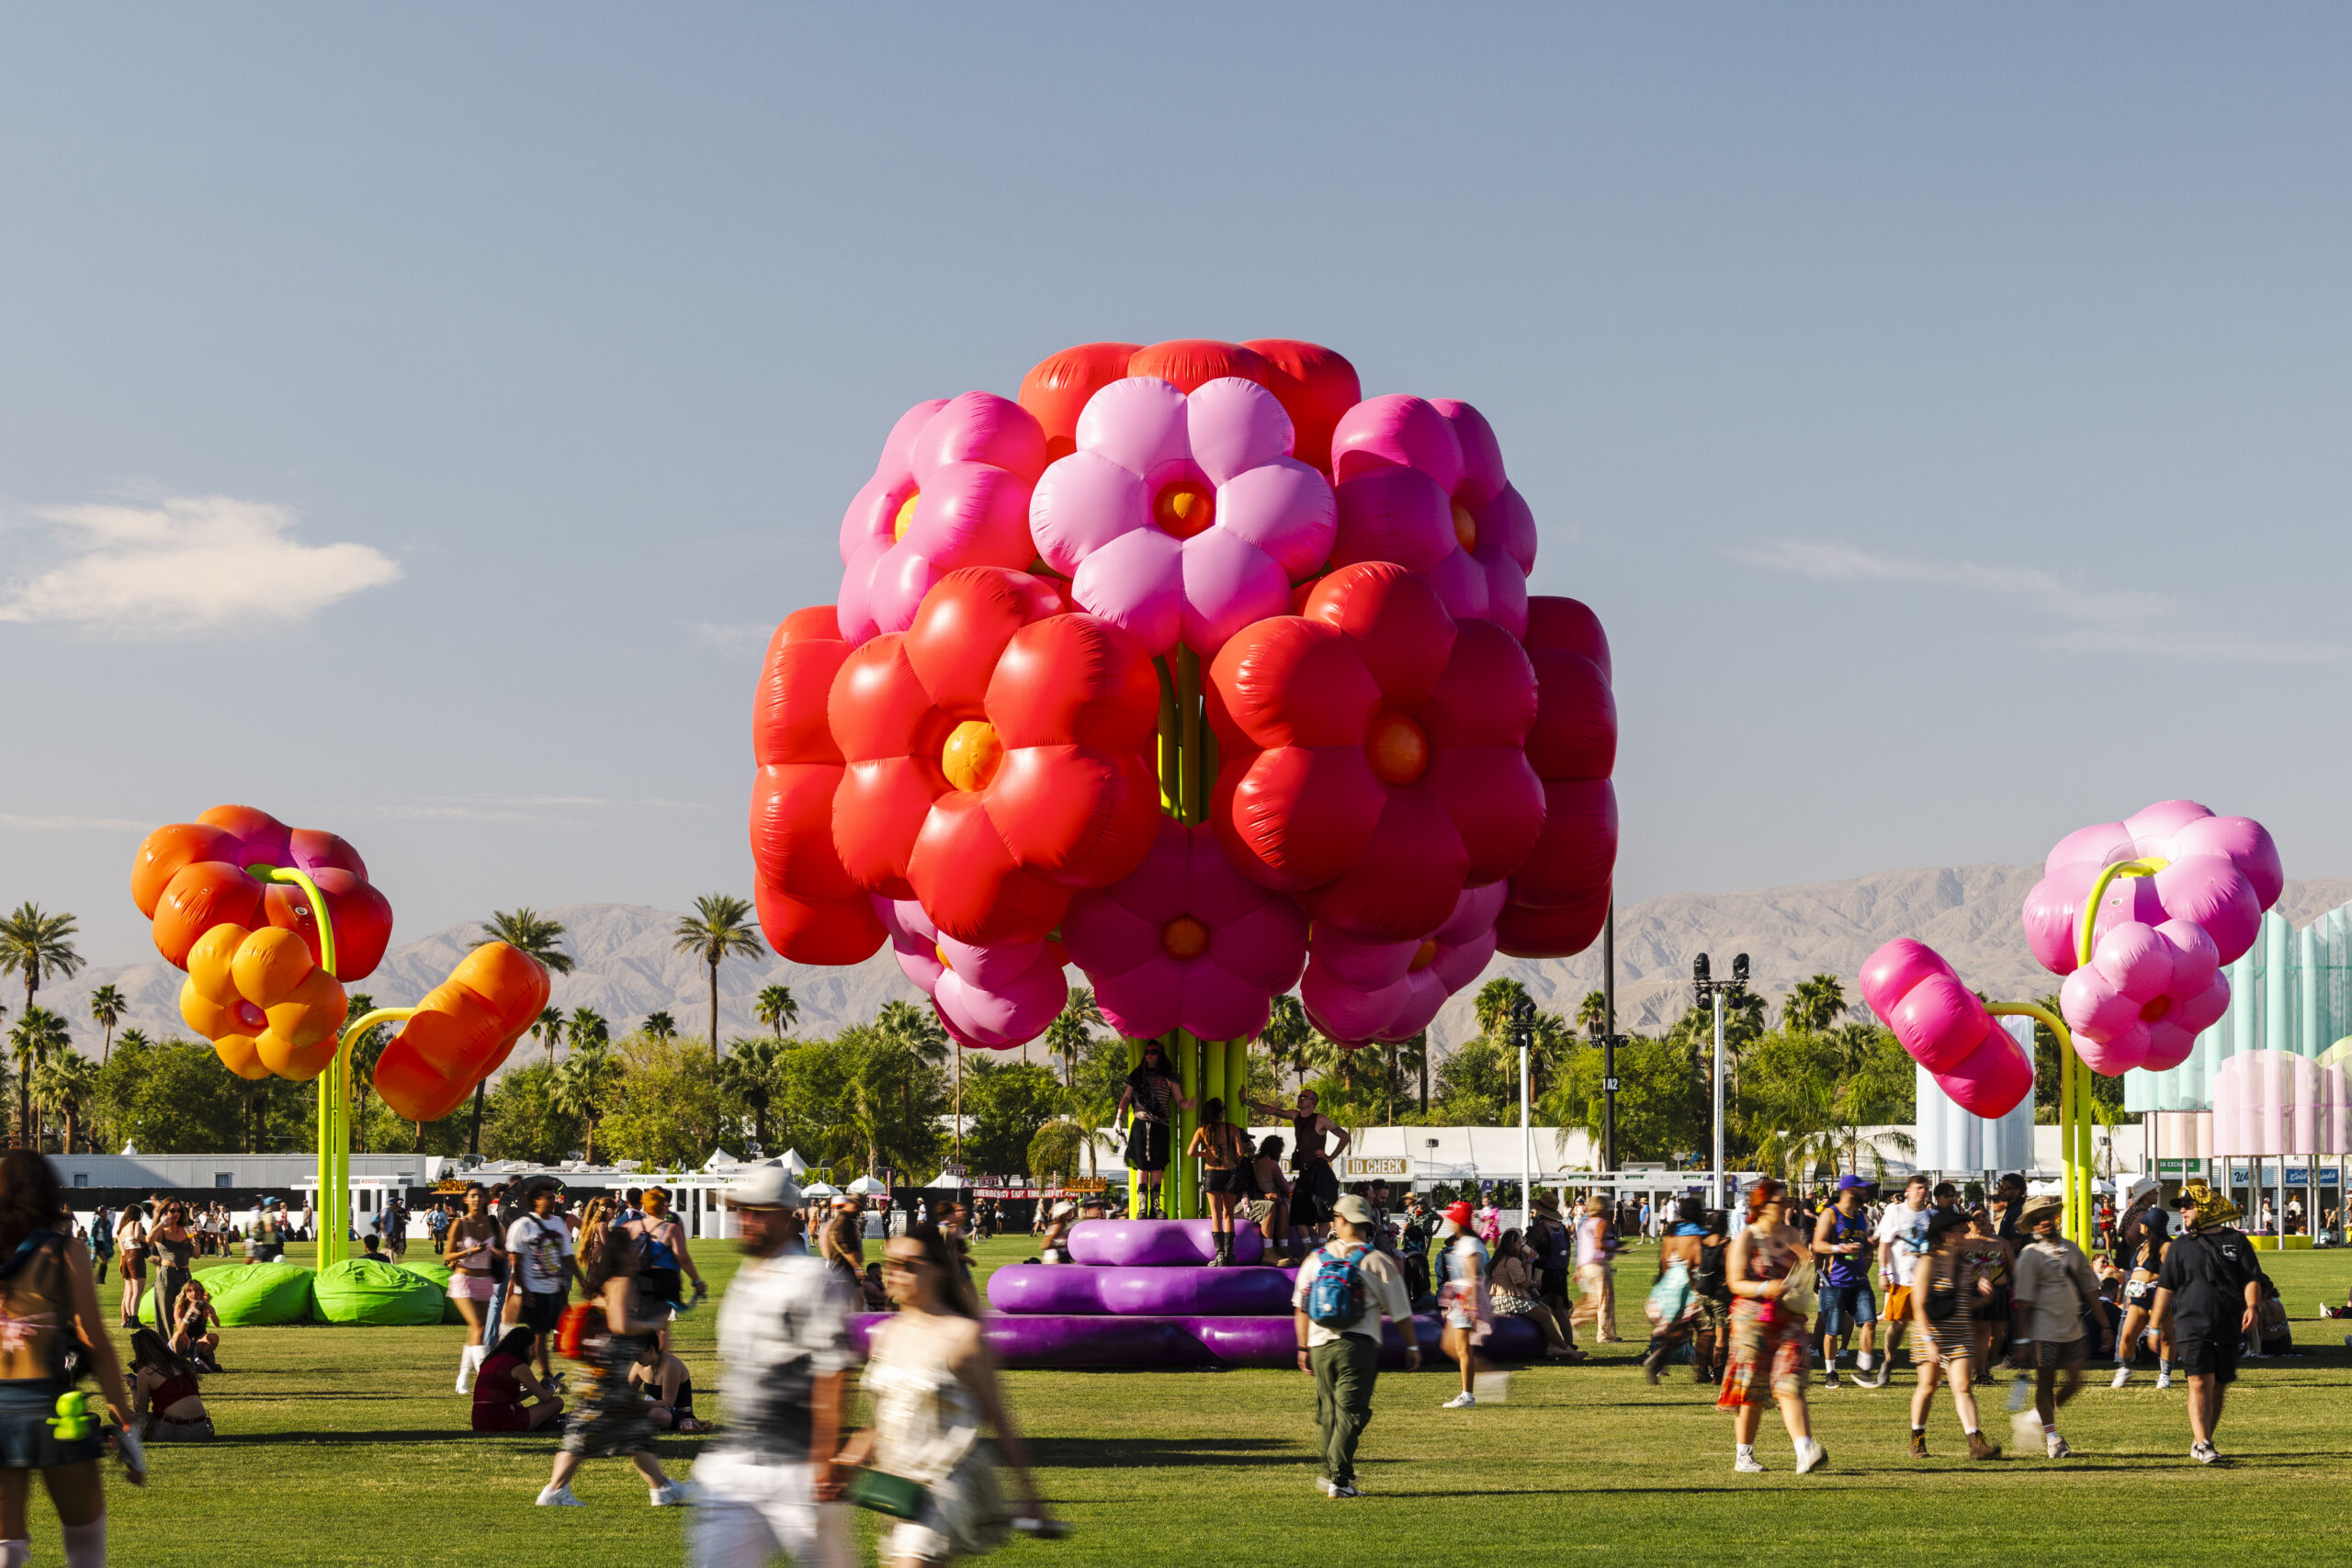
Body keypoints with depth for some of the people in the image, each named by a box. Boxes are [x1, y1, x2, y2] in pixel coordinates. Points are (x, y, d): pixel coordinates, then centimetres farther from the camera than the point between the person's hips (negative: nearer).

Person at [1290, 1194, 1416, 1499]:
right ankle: (1339, 1479, -11)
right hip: (1359, 1345, -3)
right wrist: (1412, 1346, 12)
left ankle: (1329, 1472, 20)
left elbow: (1300, 1308, 11)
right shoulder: (1378, 1262, -1)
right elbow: (1400, 1311, 1)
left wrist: (1303, 1348, 19)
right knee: (1350, 1413, -4)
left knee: (1327, 1411, 16)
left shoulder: (1317, 1259, 8)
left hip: (1320, 1345, 3)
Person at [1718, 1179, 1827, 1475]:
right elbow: (1736, 1283, -8)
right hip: (1752, 1320, -4)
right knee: (1752, 1390, 2)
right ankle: (1743, 1455, 15)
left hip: (1789, 1321, 4)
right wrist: (1764, 1289, -25)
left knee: (1790, 1386, -9)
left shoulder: (1793, 1235, 12)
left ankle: (1805, 1451, -21)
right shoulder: (1746, 1238, -3)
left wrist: (1807, 1260, -1)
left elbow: (1801, 1280, 21)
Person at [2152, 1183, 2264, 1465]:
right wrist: (2156, 1326, 6)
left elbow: (2251, 1278, 4)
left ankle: (2202, 1443, 20)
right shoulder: (2181, 1245, 8)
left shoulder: (2236, 1241, 7)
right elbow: (2166, 1286, 9)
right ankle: (2202, 1444, -20)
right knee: (2200, 1383, -15)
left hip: (2228, 1328, 2)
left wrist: (2252, 1305, -16)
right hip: (2192, 1325, -2)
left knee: (2218, 1388, 8)